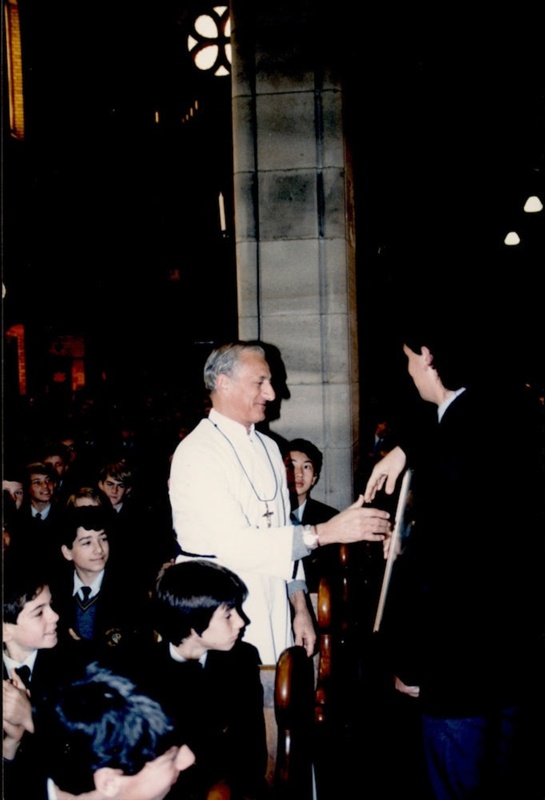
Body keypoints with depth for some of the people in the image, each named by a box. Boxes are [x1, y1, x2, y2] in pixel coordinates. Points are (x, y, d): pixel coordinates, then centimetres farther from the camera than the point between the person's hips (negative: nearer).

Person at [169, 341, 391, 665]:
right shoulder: (196, 452, -15)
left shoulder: (268, 447, 11)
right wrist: (324, 532, -27)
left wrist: (301, 609, 12)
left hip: (273, 601, 7)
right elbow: (233, 544, -24)